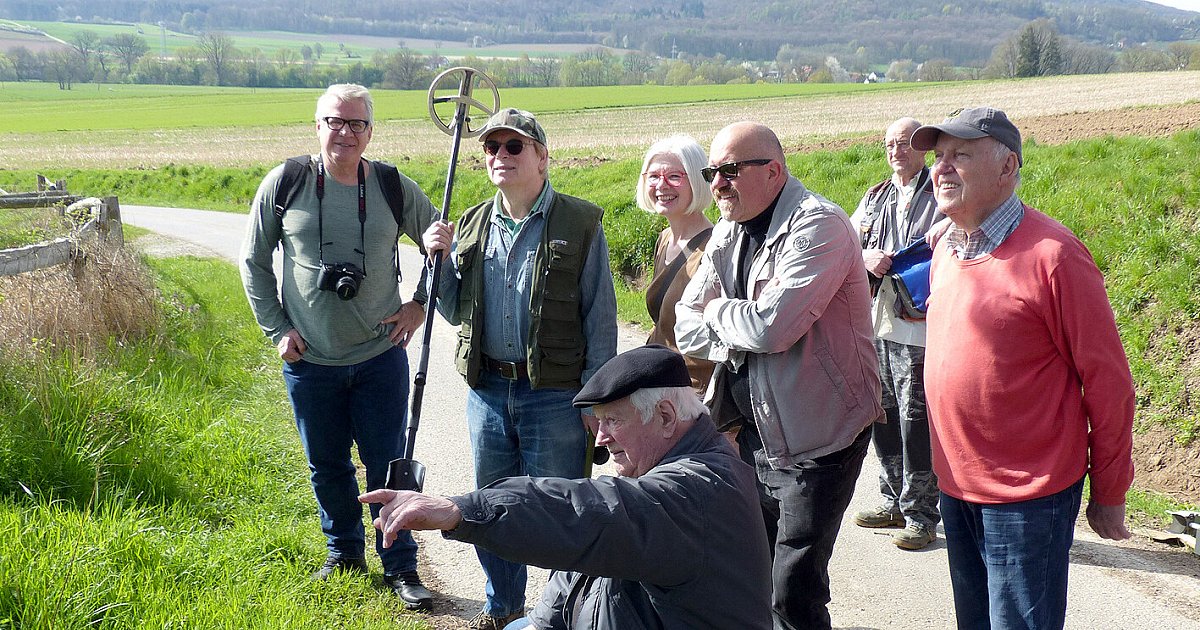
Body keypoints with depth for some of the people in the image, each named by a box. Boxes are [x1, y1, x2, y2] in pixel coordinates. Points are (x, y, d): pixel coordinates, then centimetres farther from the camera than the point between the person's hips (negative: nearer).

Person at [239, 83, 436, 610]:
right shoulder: (284, 184, -4)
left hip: (380, 356, -1)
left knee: (388, 464, 3)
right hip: (309, 362, 1)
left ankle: (400, 567, 17)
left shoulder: (395, 188, -3)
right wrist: (276, 329, 1)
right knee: (327, 465, 14)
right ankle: (344, 553, 34)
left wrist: (421, 302, 2)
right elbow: (254, 261, 6)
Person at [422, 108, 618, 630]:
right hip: (487, 391, 5)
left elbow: (601, 318, -6)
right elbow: (456, 313, 14)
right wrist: (441, 259, -3)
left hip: (555, 395, -5)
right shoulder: (473, 226, 9)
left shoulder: (579, 224, -6)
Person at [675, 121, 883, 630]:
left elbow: (772, 325, -29)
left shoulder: (818, 224, -19)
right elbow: (687, 328, 8)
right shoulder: (727, 234, 7)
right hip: (754, 430, 8)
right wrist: (738, 342, -12)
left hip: (815, 439, -8)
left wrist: (718, 311, -9)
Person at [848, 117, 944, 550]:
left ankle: (920, 516, 7)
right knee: (883, 417, 13)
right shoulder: (875, 198, 16)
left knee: (917, 423, -3)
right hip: (875, 325, 6)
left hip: (921, 331, -6)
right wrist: (865, 257, -8)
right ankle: (895, 502, 27)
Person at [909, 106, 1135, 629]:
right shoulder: (946, 249, 6)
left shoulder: (1050, 253, -17)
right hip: (956, 488, 7)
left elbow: (1108, 382, -13)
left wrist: (1108, 493, -6)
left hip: (1027, 499, -7)